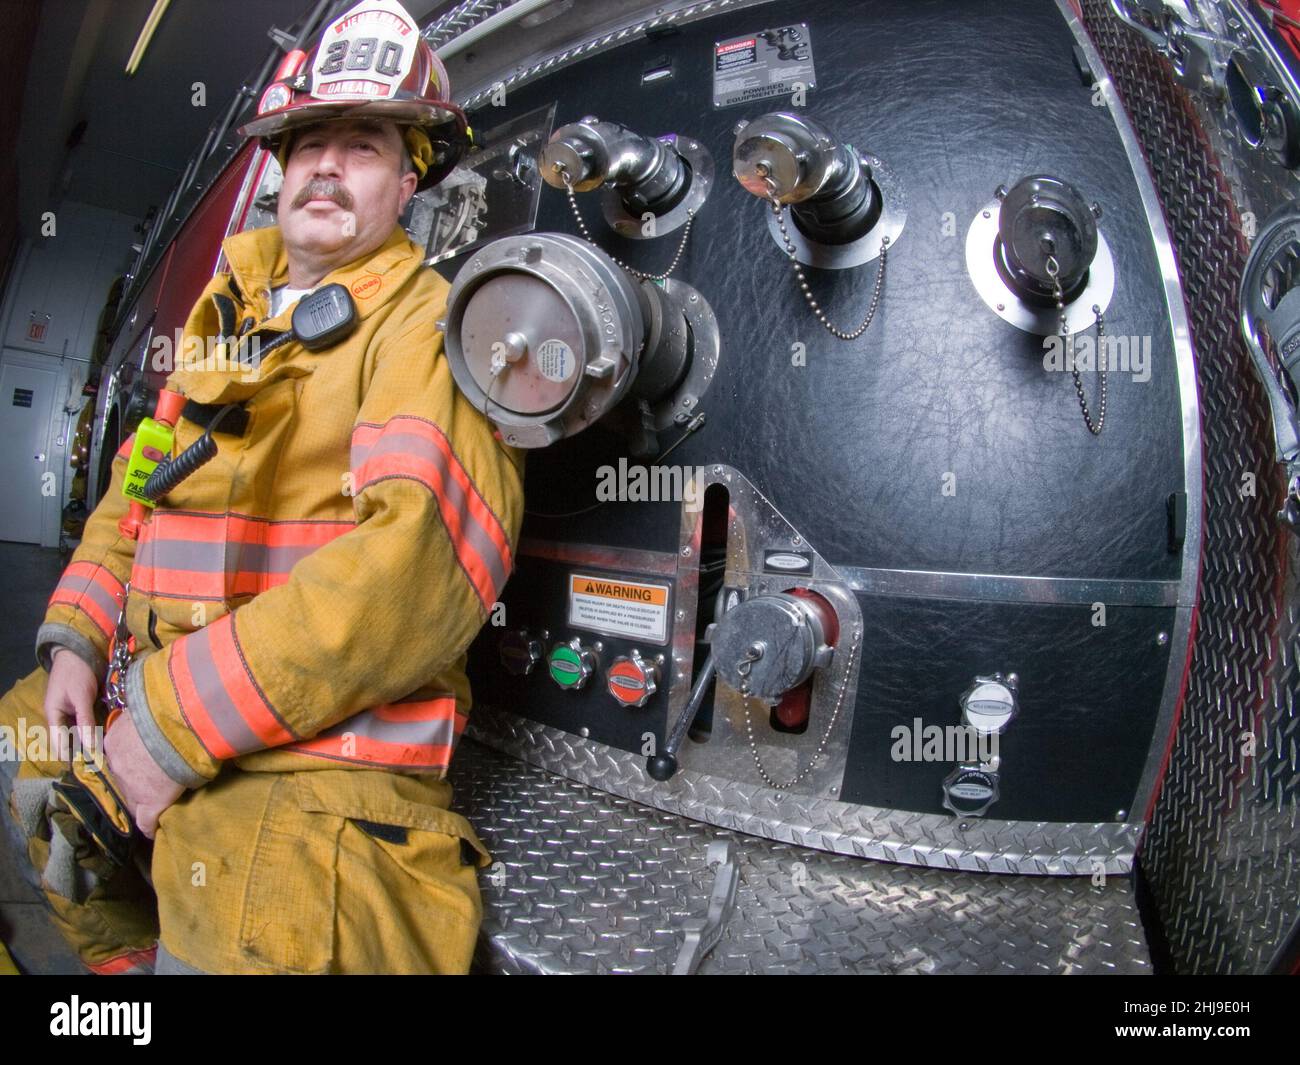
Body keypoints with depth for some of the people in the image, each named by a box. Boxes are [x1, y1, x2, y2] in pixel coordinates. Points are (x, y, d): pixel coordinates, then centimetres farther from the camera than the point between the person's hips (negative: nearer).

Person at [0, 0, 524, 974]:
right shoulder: (226, 326, 18)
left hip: (312, 759, -8)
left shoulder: (429, 327, -9)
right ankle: (130, 957, 36)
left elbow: (425, 559, -24)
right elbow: (137, 489, 24)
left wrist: (176, 721, -21)